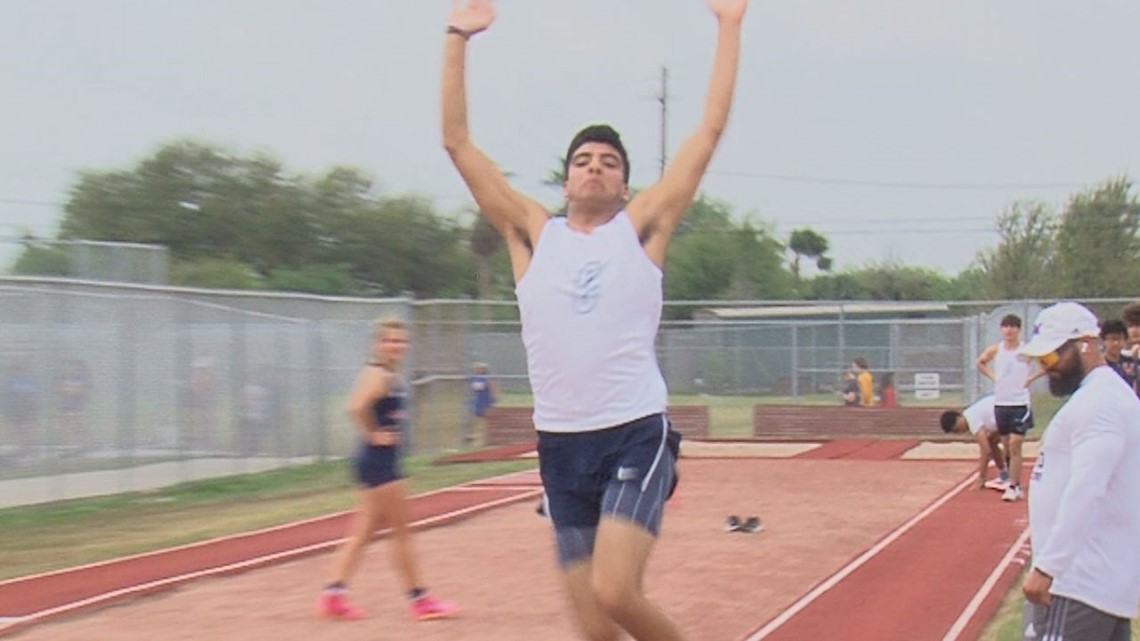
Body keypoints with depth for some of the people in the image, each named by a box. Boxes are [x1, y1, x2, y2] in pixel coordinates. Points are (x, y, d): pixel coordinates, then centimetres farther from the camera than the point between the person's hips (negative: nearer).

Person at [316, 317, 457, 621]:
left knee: (363, 531, 10)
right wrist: (373, 435, -20)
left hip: (383, 462, 10)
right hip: (378, 462, -10)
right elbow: (355, 408, -32)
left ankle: (333, 595, 10)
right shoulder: (378, 376, -17)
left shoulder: (393, 377, 12)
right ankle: (419, 599, 8)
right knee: (401, 531, 0)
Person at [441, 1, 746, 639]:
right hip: (561, 444, 3)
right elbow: (459, 143, 10)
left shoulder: (641, 226, 7)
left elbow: (711, 131, 4)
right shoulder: (533, 232, 12)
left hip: (637, 435, -3)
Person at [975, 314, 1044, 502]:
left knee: (1014, 445, -10)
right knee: (1006, 446, 10)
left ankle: (1014, 487, -6)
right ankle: (1015, 483, 20)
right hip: (1000, 403, 5)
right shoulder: (995, 349, 4)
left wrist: (1032, 377, -8)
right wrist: (992, 376, 8)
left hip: (1020, 403, -4)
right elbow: (981, 362, 22)